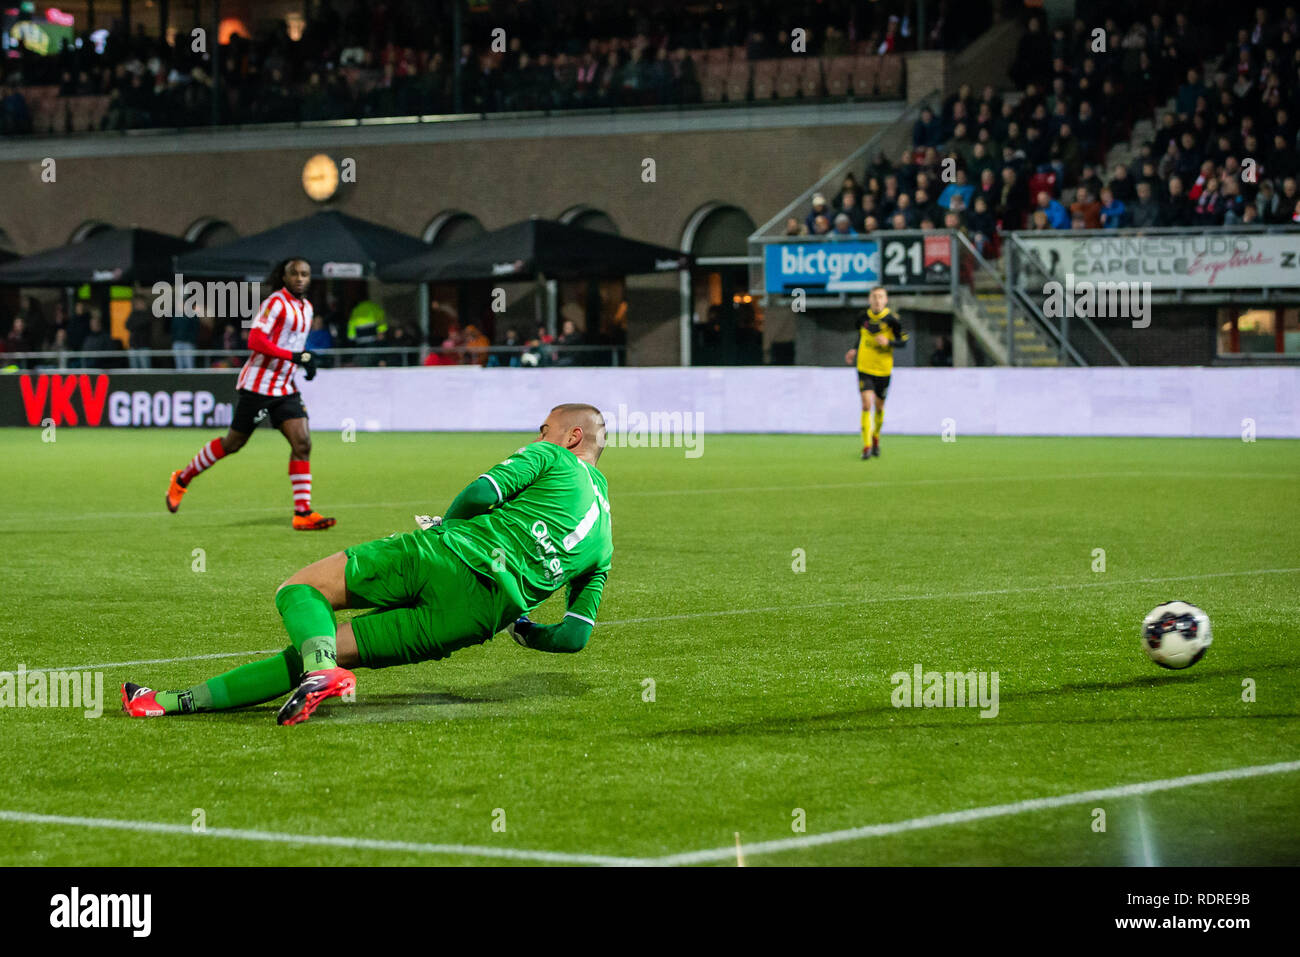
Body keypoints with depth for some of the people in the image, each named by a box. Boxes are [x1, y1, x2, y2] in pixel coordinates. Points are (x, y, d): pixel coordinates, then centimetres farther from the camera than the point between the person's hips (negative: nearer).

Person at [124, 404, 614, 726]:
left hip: (451, 555, -5)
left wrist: (443, 529, 18)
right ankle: (176, 701, 3)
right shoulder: (603, 546, 26)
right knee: (326, 649, 7)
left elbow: (480, 493, -1)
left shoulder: (552, 458, 14)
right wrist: (523, 629, 35)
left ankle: (319, 670, -31)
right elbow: (576, 636, 18)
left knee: (297, 591, 3)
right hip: (482, 616, 5)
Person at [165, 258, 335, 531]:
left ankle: (303, 513, -7)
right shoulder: (276, 302, -14)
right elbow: (255, 340, -23)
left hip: (285, 389, 7)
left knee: (302, 443, -7)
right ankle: (182, 479, 23)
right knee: (233, 443, 2)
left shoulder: (306, 307, 13)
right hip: (258, 384, -7)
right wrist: (294, 356, -26)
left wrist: (305, 360, 9)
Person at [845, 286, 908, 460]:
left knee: (879, 406, 11)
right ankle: (866, 446, -14)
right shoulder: (864, 317, 0)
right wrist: (855, 351, 7)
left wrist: (888, 342, -24)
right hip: (864, 368, 1)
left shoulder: (892, 319, -10)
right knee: (867, 403, -14)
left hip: (883, 370, -1)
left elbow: (903, 340, -7)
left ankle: (875, 437, 40)